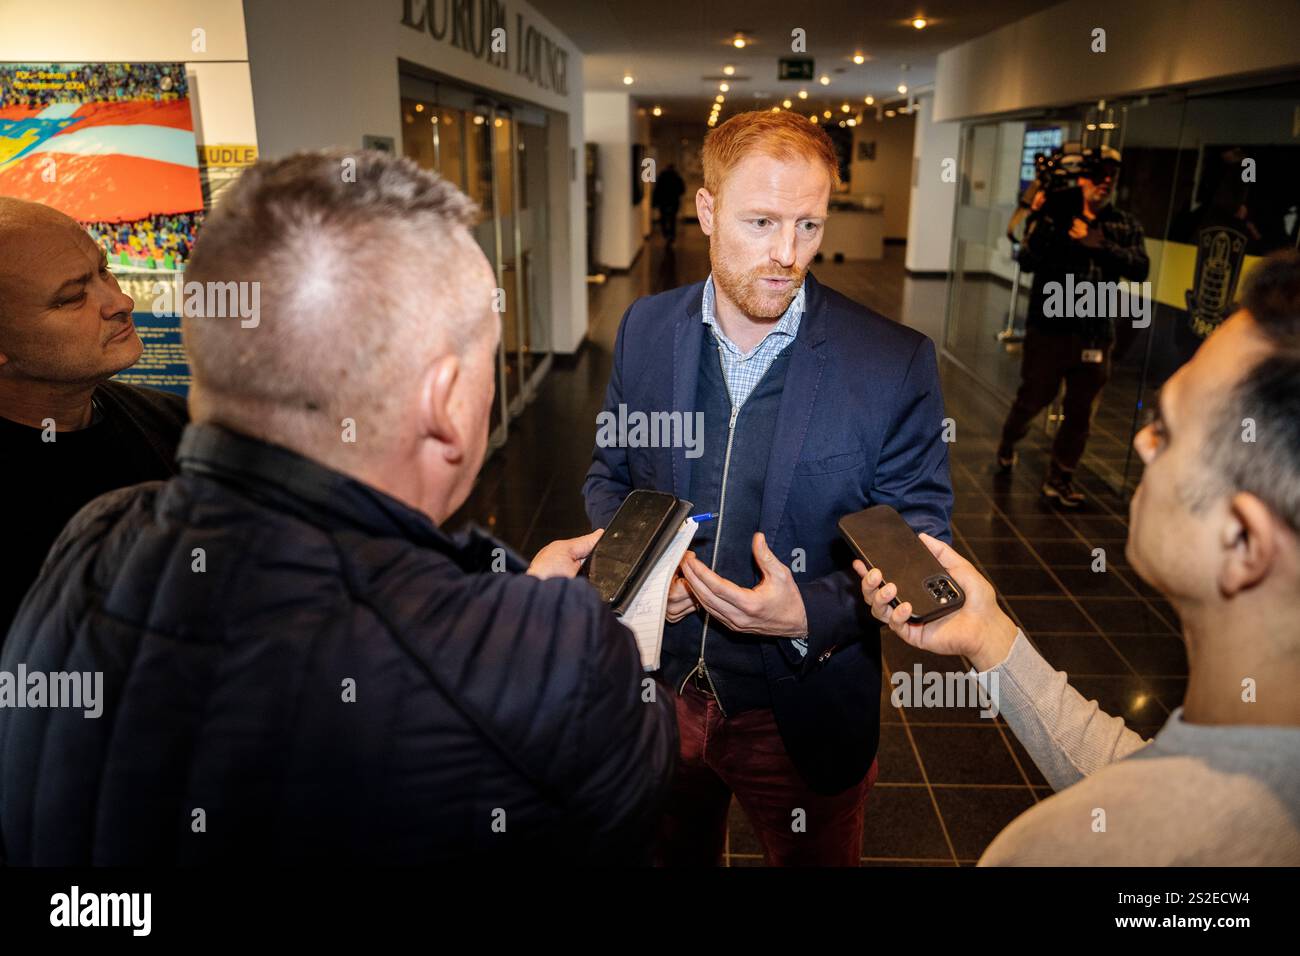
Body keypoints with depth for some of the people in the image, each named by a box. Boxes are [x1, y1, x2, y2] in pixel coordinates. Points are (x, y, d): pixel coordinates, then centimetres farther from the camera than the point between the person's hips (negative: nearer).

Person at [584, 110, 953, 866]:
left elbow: (921, 543, -10)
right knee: (670, 856, 28)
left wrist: (811, 612, -26)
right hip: (658, 692, 3)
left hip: (802, 717, -2)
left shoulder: (895, 364, -17)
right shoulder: (646, 329, -5)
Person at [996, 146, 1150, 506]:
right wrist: (1038, 218, -26)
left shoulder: (1125, 225, 7)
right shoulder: (1055, 214, -2)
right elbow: (1028, 260, -15)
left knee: (1080, 412, 7)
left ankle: (1059, 478, 20)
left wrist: (1098, 244, -18)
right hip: (1048, 328, -3)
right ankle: (1008, 442, 41)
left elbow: (1140, 268, -8)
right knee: (1033, 396, 11)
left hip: (1095, 333, 3)